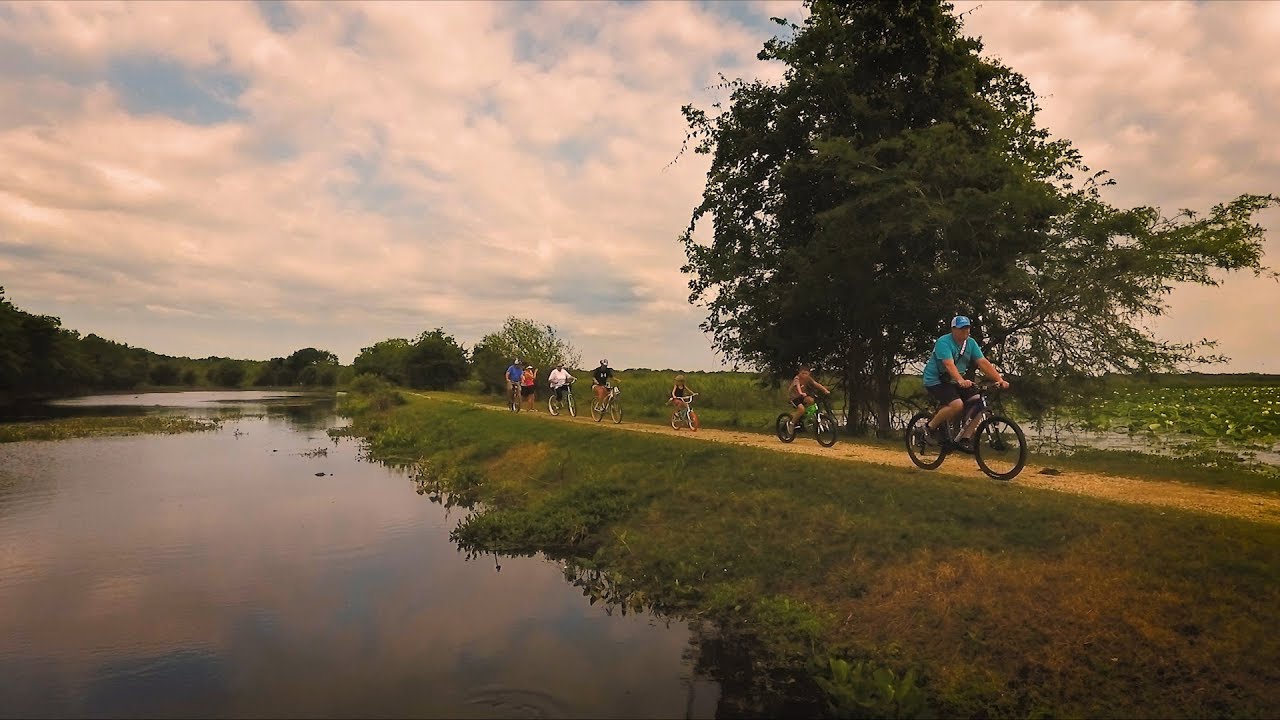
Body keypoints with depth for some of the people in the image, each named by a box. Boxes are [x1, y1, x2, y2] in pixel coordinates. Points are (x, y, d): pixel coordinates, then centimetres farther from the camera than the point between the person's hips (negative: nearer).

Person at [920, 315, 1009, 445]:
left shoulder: (971, 343, 2)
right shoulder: (943, 342, -19)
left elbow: (983, 362, -7)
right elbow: (949, 364, -33)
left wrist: (1000, 379, -19)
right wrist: (961, 381, -49)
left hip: (954, 381, 7)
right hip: (935, 380, -7)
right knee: (957, 405, -29)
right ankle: (930, 427, -7)